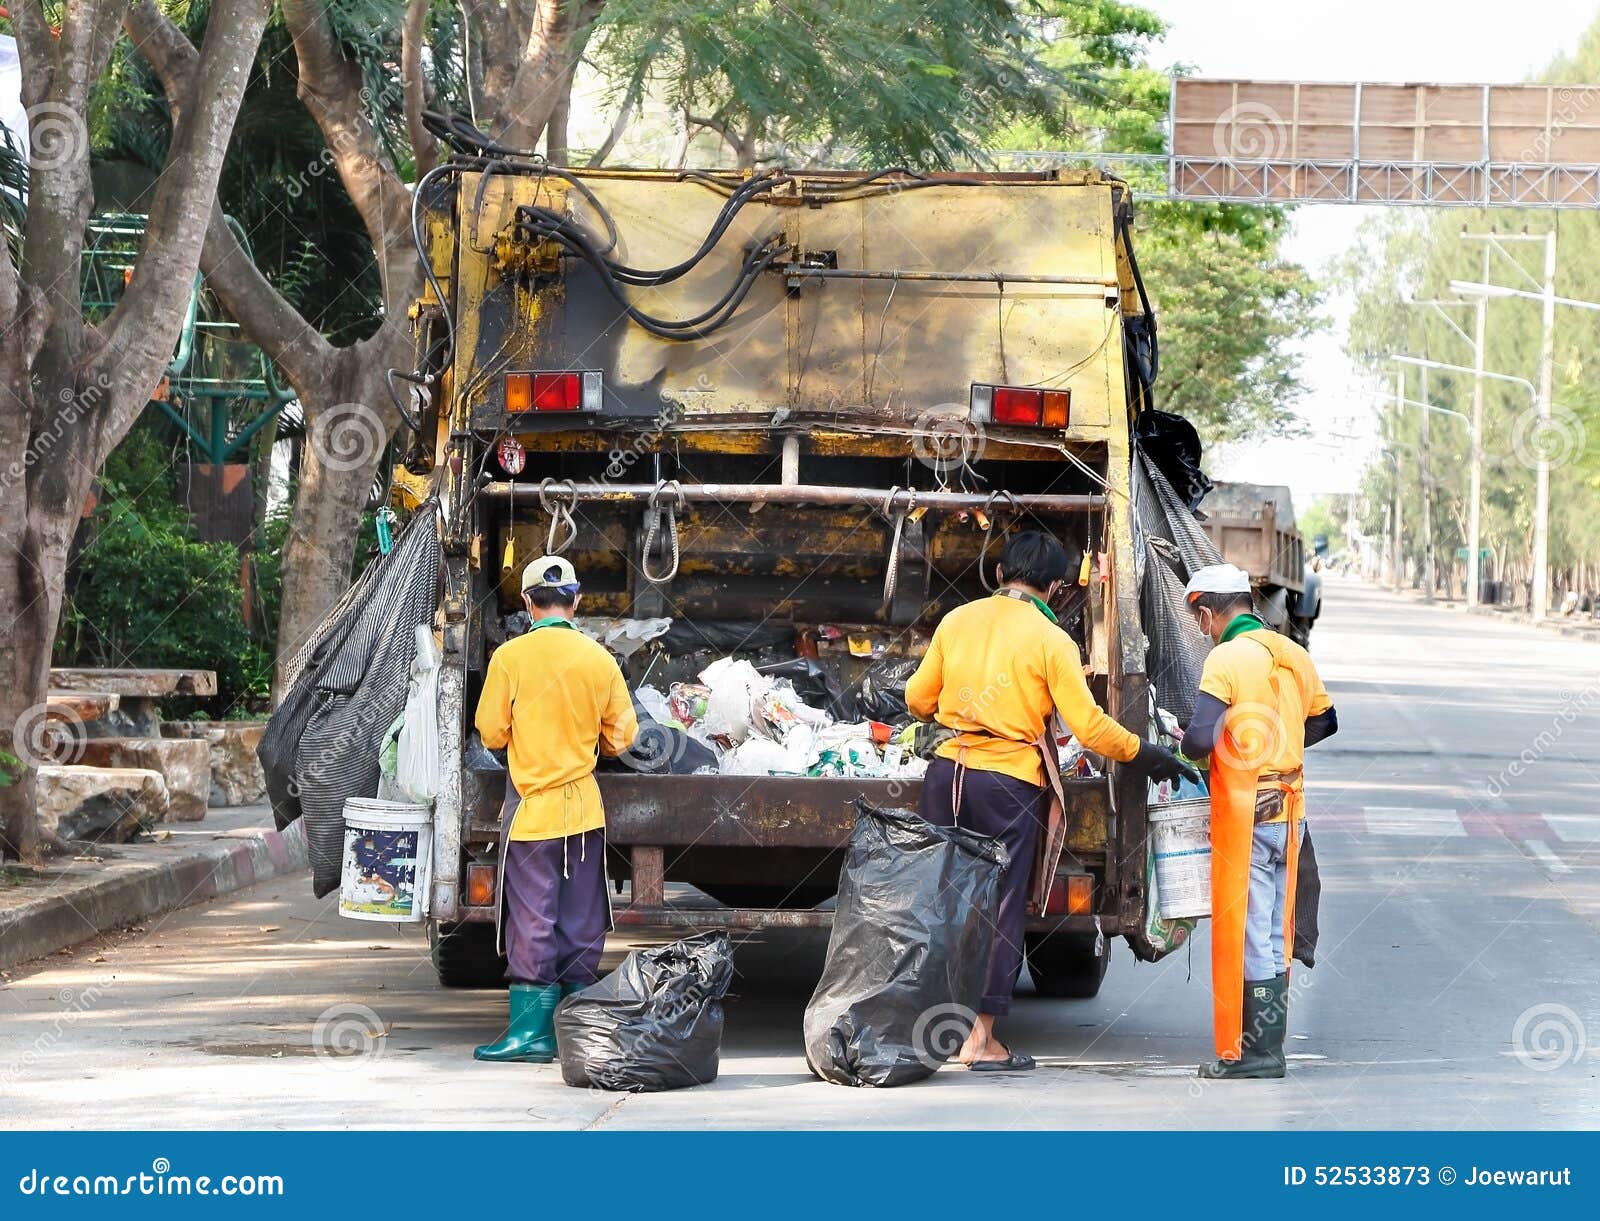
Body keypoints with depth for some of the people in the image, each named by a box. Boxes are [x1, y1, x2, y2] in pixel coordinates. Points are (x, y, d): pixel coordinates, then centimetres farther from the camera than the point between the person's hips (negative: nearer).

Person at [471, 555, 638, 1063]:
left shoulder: (510, 658, -9)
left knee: (532, 922, -1)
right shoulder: (599, 659, 0)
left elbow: (491, 733, -5)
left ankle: (531, 1030, -5)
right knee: (581, 924, 9)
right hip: (584, 807, 3)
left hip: (531, 807, -3)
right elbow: (621, 736, 6)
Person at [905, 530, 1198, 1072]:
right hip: (1009, 783, -4)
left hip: (947, 772, 4)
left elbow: (918, 698, 16)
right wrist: (1145, 754, 3)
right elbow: (1088, 725, -9)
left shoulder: (957, 620, 8)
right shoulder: (1051, 640, -5)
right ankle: (980, 1037, 2)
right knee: (1000, 908, 2)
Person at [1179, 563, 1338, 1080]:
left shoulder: (1226, 659, -14)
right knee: (1275, 932, 13)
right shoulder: (1293, 655, 9)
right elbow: (1324, 722, 21)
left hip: (1244, 812, -7)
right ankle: (1271, 1046, 17)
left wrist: (1185, 746, -1)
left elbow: (1200, 738, -22)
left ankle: (1253, 1052, 0)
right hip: (1289, 808, 7)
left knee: (1245, 932, -2)